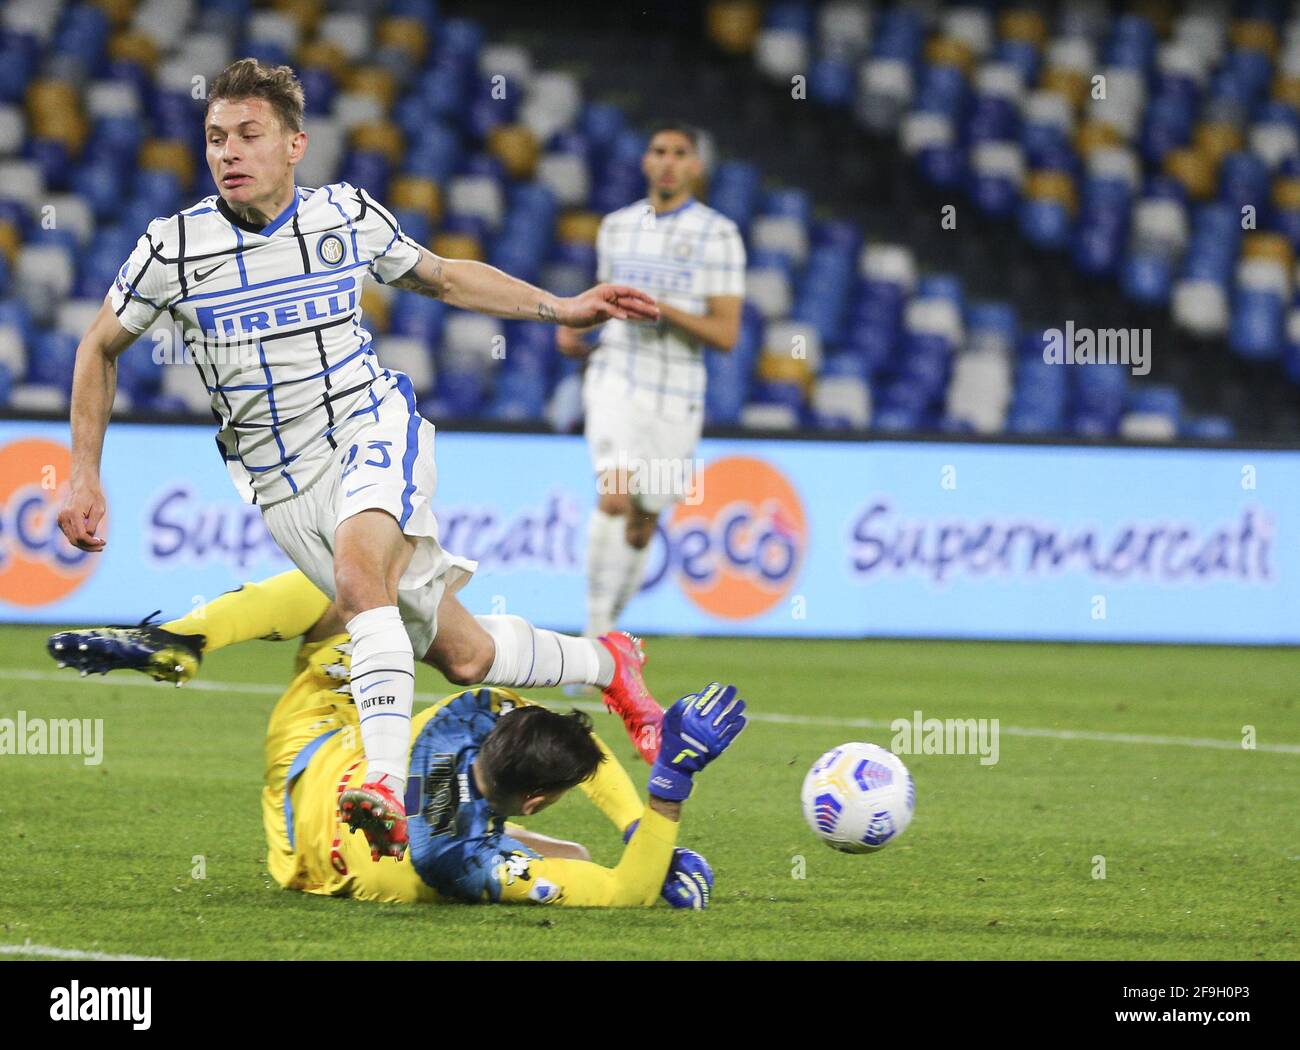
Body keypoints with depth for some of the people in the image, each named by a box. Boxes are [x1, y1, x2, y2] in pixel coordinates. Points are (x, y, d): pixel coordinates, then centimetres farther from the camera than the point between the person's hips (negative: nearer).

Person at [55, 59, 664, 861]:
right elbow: (101, 348, 11)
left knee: (358, 570, -36)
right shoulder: (174, 247, -4)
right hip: (280, 486, 1)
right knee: (464, 656, 2)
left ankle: (387, 788, -43)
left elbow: (442, 278, 19)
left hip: (371, 430, -1)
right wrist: (85, 477, 8)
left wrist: (561, 308, 12)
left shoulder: (348, 215, 0)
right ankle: (603, 662, 30)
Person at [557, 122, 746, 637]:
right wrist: (575, 329, 6)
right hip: (616, 380, 0)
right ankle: (596, 629, -19)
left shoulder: (718, 234, -4)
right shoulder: (616, 226, 8)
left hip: (677, 395, 0)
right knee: (614, 498, -22)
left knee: (643, 524, 9)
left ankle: (609, 625, 29)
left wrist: (665, 311, -23)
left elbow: (726, 334, -9)